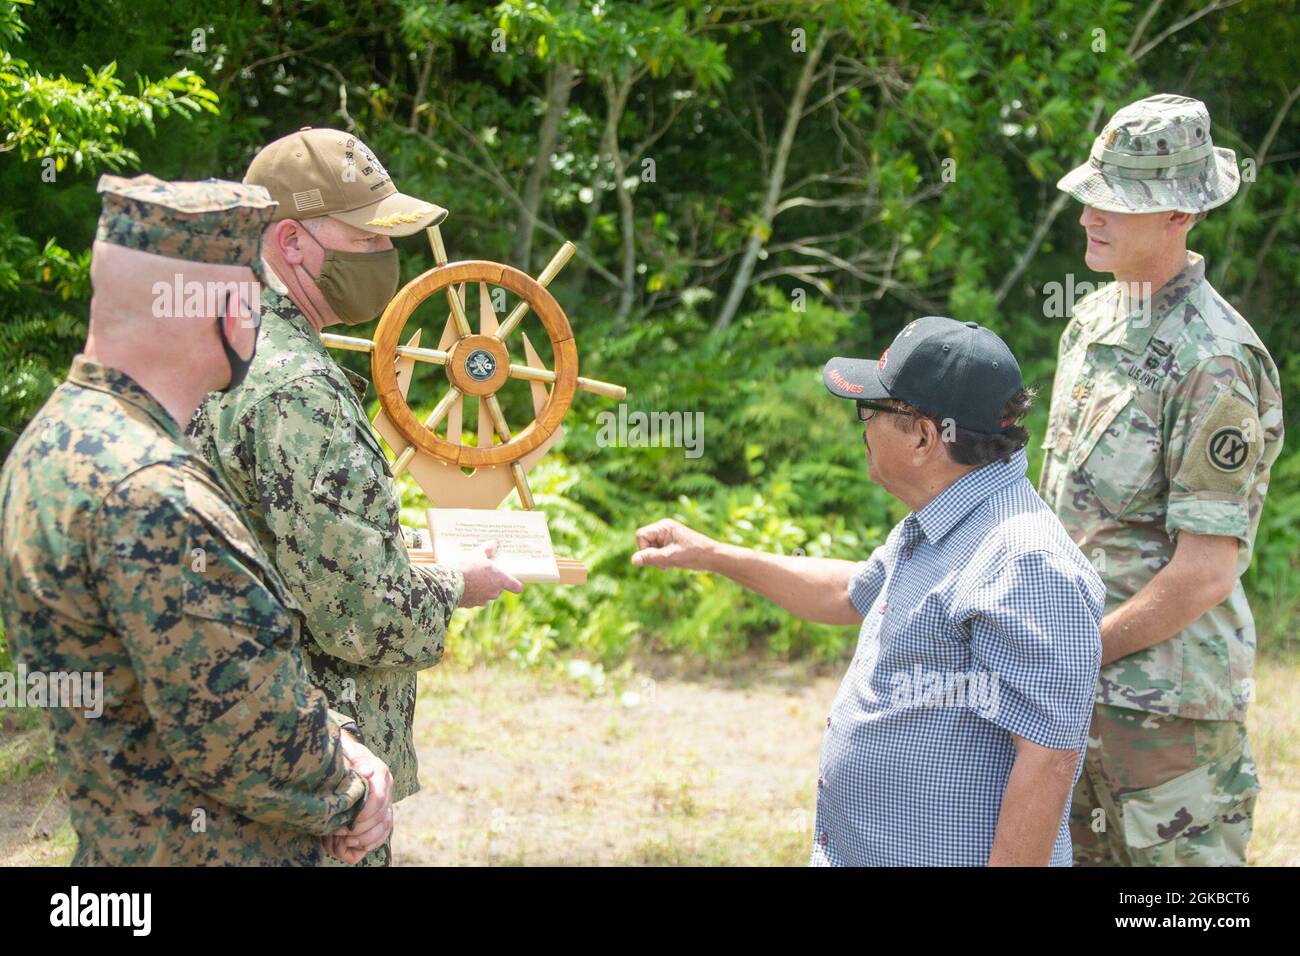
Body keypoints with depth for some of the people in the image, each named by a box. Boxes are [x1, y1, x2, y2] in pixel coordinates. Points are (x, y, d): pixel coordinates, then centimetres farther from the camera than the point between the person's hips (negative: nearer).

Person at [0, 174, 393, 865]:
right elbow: (238, 736, -23)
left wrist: (335, 745, 0)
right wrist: (347, 797, -7)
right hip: (213, 850, -9)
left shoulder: (57, 437, 5)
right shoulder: (152, 495, -26)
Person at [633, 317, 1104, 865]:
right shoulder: (929, 534, 11)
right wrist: (711, 555, 33)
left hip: (950, 855, -10)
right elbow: (850, 594, 32)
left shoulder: (1027, 564, -23)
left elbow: (1049, 758, -26)